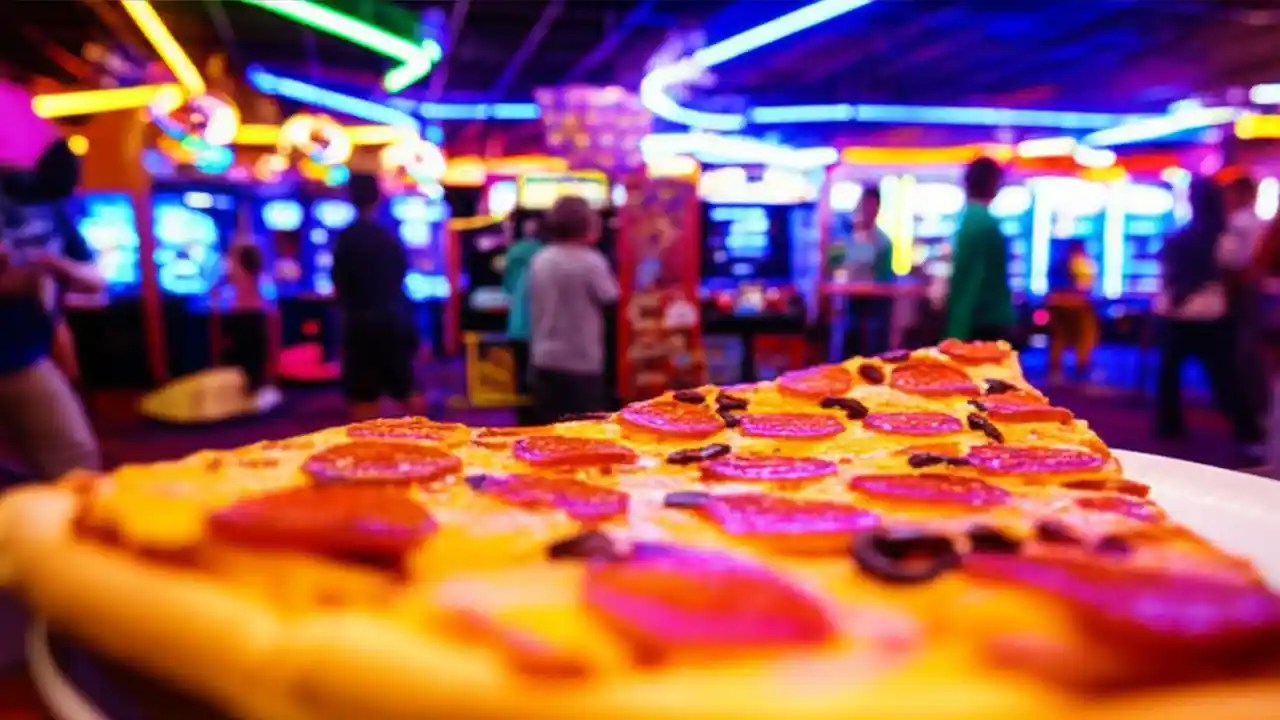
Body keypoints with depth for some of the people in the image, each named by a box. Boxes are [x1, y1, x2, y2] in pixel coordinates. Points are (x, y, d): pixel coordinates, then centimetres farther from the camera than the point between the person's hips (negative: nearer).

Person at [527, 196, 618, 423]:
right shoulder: (591, 261, -13)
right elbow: (610, 296, -5)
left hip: (545, 359, 6)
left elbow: (537, 305, 10)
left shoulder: (539, 260, 5)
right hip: (582, 361, -6)